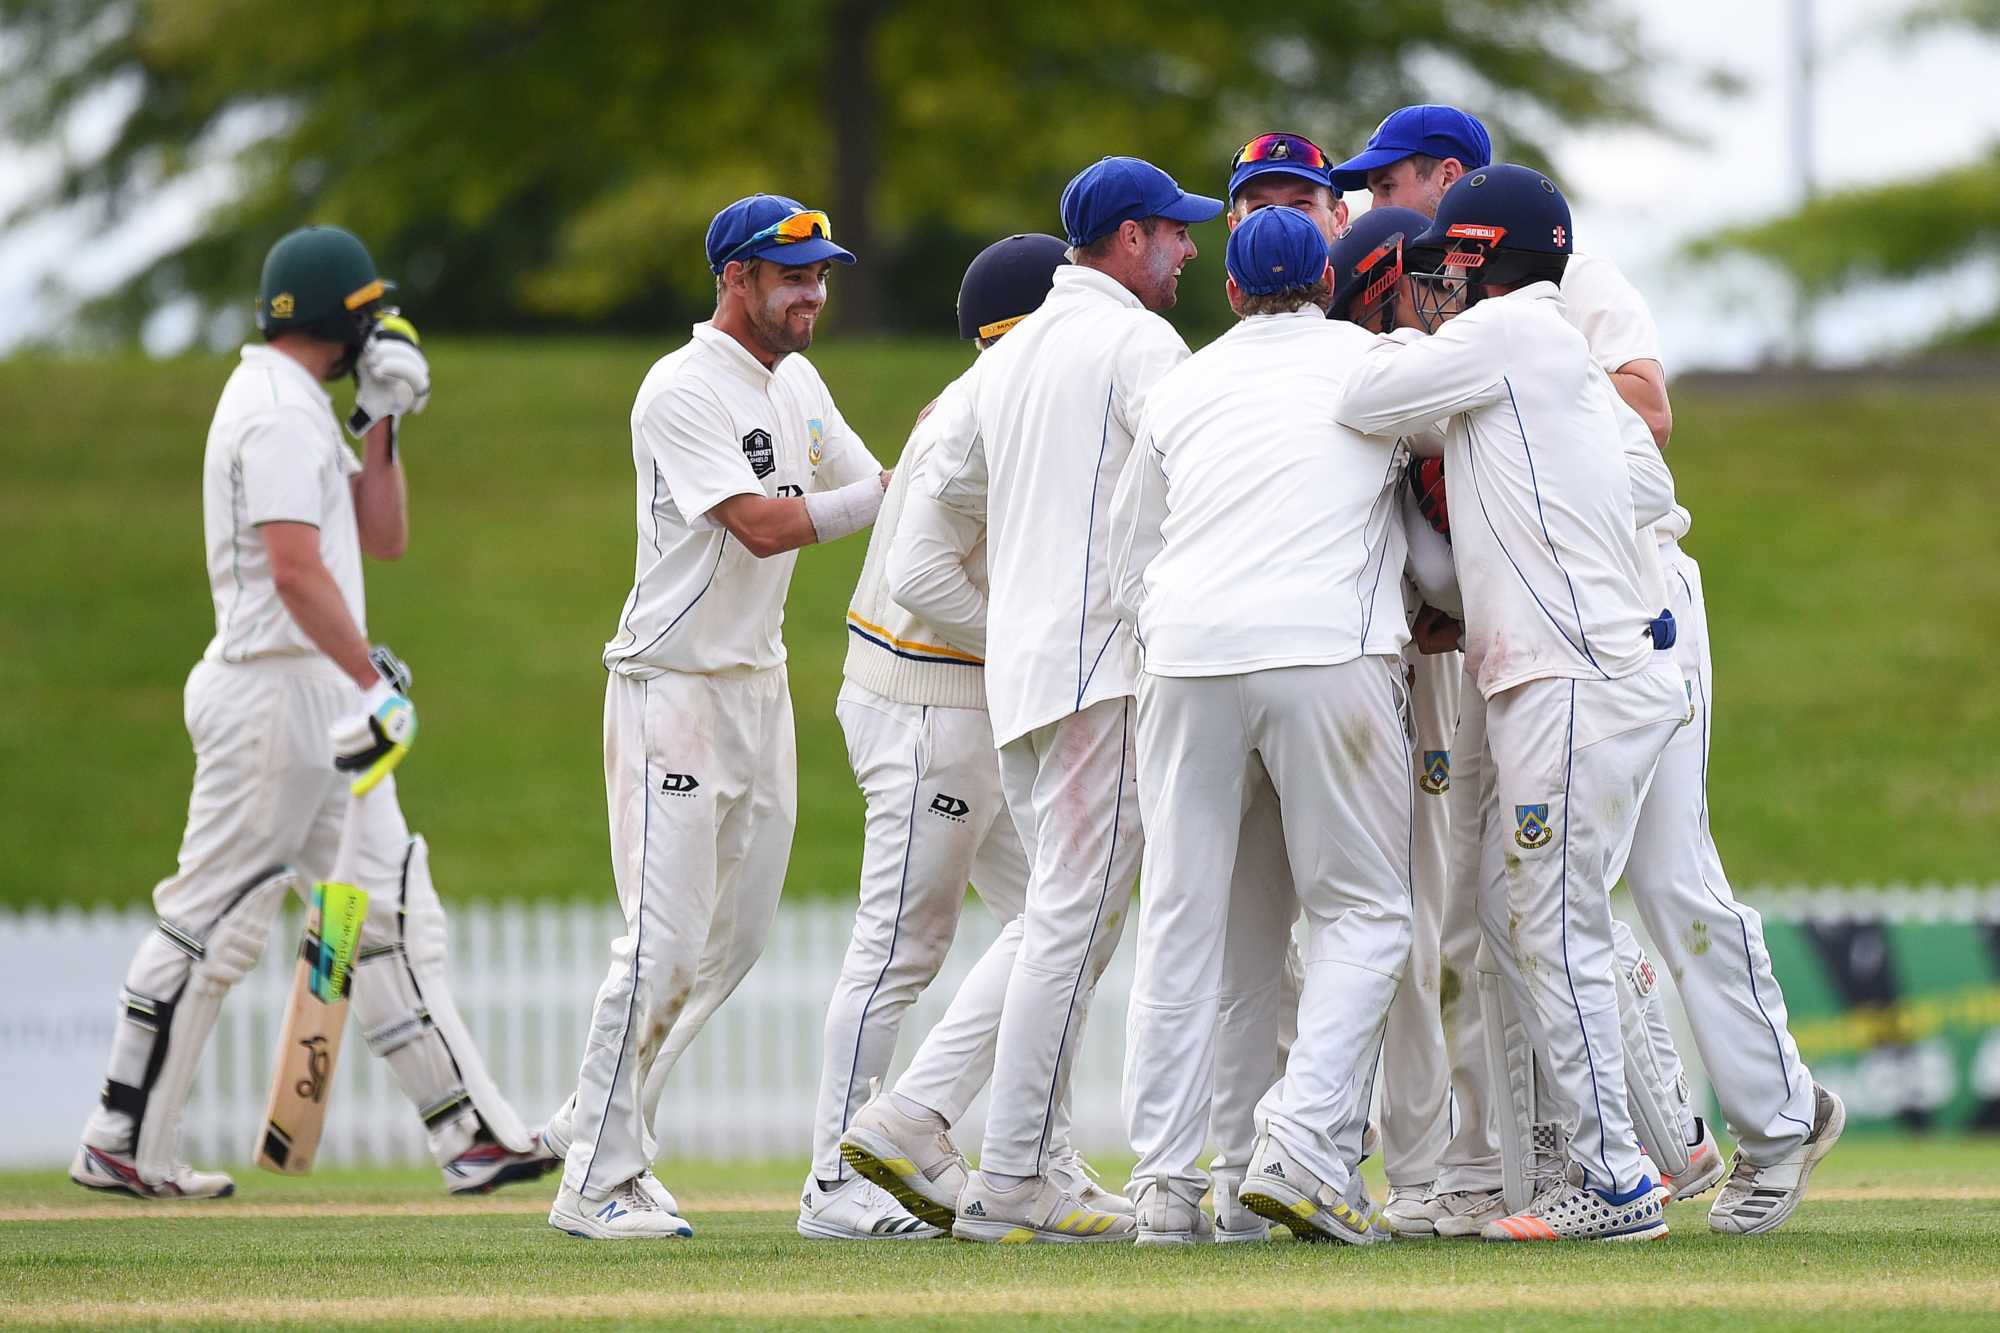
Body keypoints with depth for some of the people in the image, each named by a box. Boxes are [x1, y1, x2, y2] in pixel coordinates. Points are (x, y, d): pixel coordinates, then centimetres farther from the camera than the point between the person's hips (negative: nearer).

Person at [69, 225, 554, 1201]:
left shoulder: (301, 409, 18)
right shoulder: (279, 412, -14)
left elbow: (384, 538, 20)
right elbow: (295, 570, -25)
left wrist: (380, 428, 9)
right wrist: (373, 685, -28)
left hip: (323, 699, 11)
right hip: (277, 690, -11)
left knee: (387, 915, 6)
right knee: (215, 919, -5)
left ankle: (467, 1130, 5)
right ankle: (123, 1145, 1)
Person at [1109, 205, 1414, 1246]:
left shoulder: (1179, 387, 20)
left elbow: (1129, 568, 23)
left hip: (1184, 652, 3)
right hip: (1328, 648, -3)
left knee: (1180, 919, 7)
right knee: (1362, 908, 4)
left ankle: (1166, 1178, 3)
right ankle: (1305, 1145, -14)